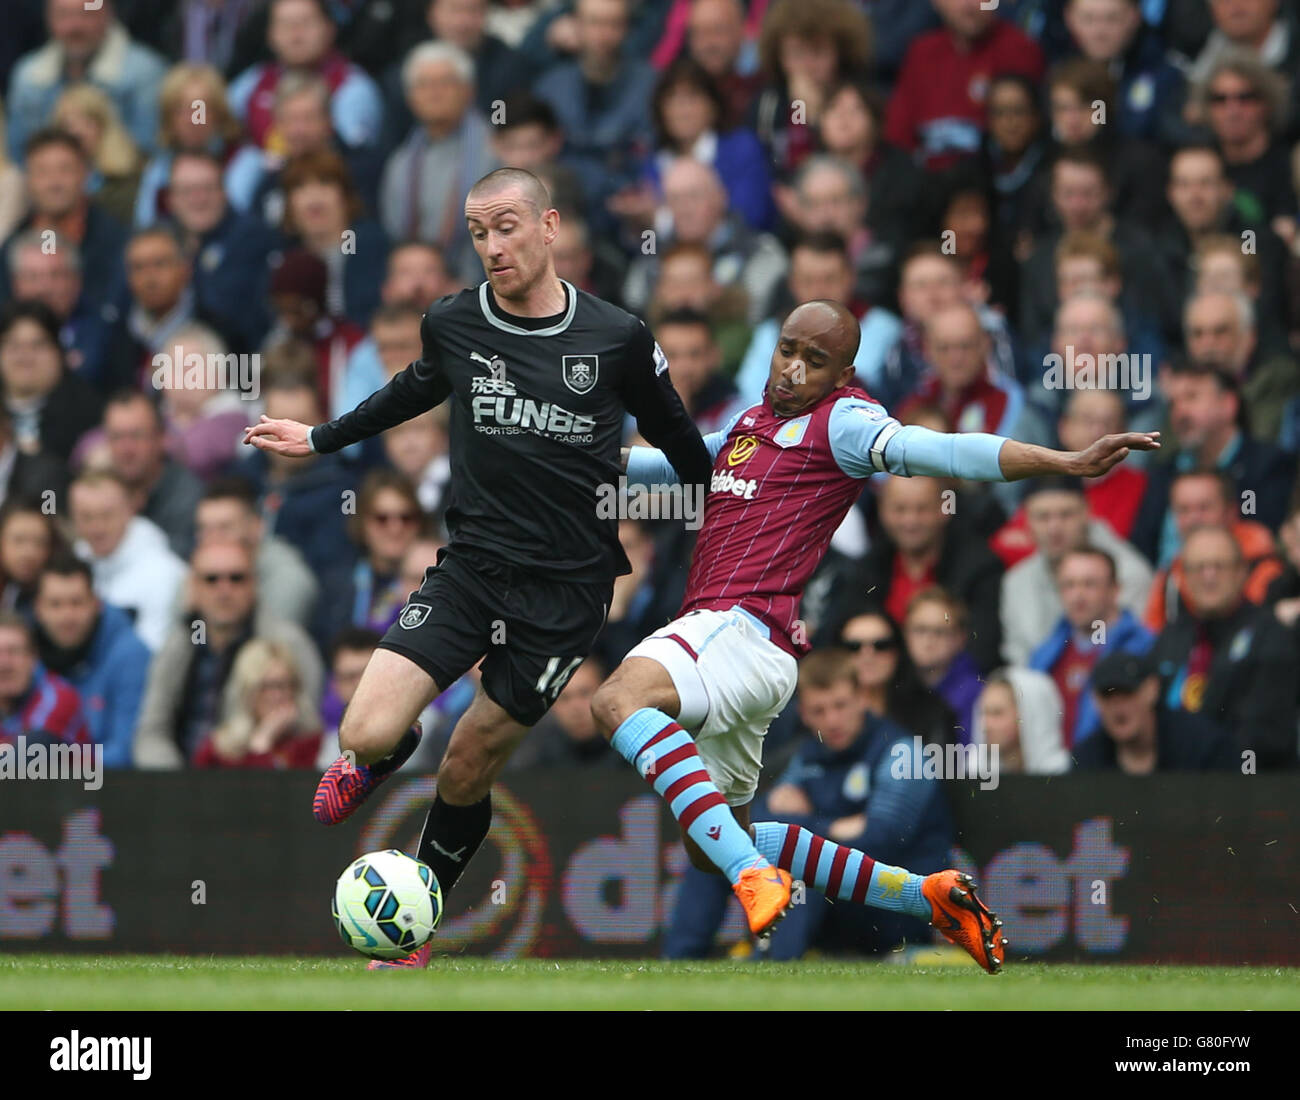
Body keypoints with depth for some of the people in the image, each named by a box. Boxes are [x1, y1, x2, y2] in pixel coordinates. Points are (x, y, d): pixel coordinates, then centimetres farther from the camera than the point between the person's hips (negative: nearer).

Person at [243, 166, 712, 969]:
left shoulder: (618, 339, -6)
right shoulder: (453, 325, -1)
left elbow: (677, 438, 10)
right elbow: (416, 390, 23)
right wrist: (321, 439, 30)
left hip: (566, 591, -1)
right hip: (472, 565, 1)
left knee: (468, 773, 4)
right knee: (369, 734, -16)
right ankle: (382, 758, 23)